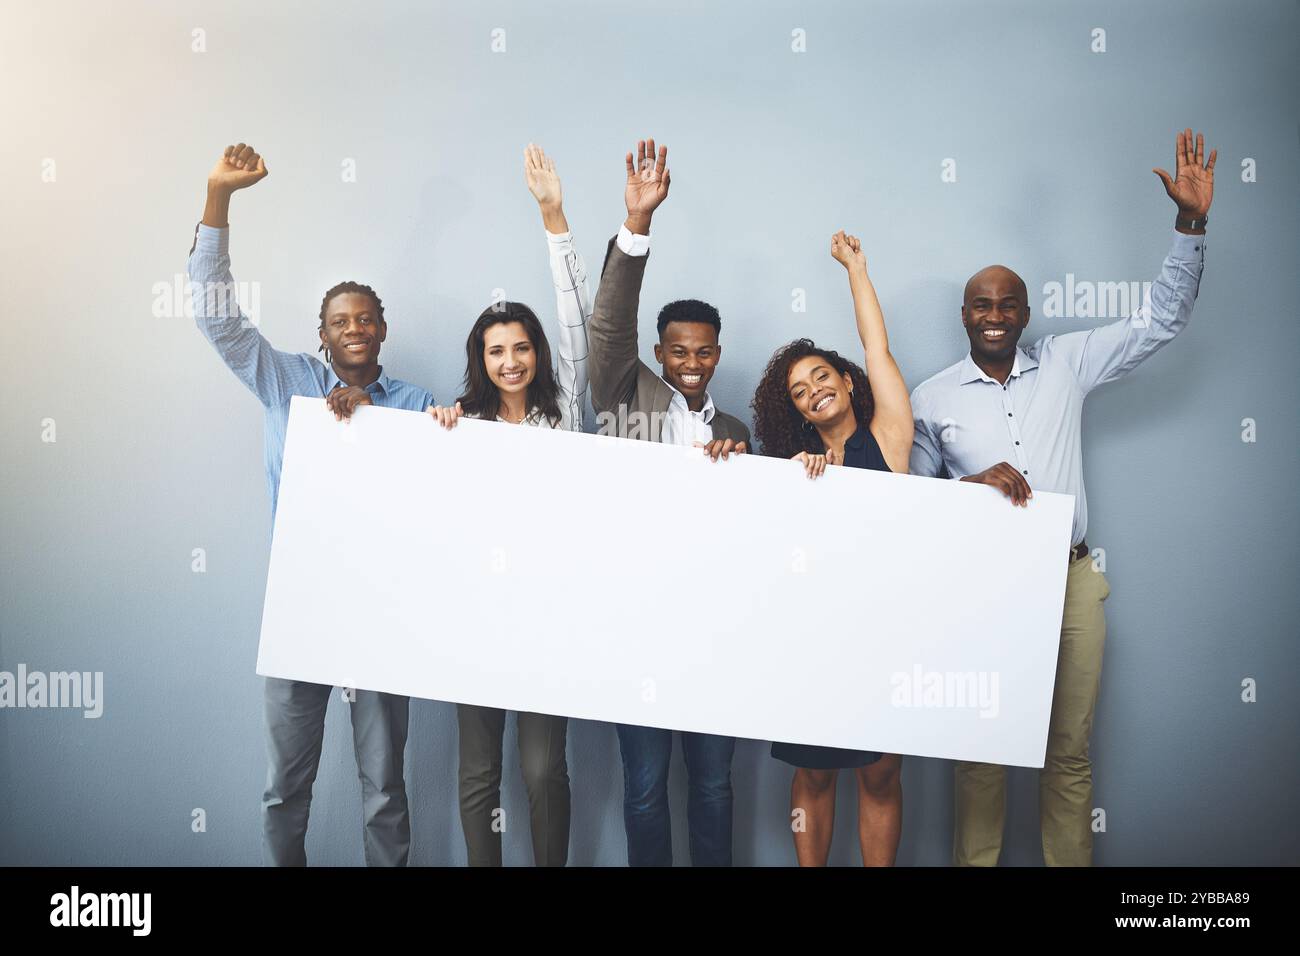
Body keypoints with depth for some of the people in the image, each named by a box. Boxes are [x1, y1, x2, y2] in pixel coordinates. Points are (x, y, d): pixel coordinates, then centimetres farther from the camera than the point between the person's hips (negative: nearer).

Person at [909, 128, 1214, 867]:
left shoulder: (1066, 364, 6)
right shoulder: (932, 398, 3)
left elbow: (1161, 321, 6)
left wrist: (1191, 223, -2)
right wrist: (975, 482, -14)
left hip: (1068, 582, 1)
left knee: (1071, 750, 9)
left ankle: (1070, 862, 22)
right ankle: (975, 861, 22)